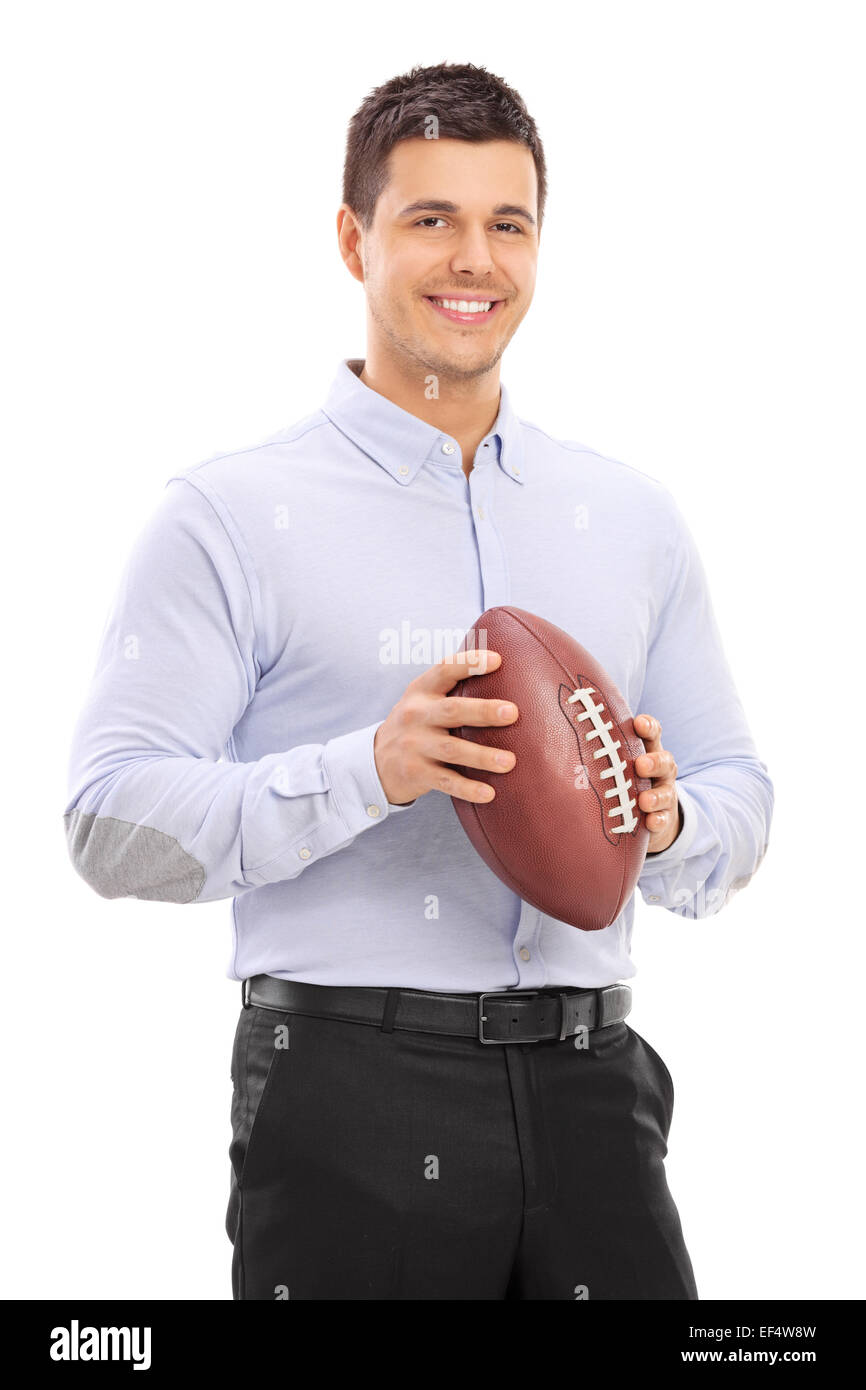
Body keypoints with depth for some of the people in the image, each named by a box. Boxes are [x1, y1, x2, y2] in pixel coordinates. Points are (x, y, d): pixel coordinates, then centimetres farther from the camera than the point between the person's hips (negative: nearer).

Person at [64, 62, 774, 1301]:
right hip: (350, 1097, -3)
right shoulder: (230, 517, 0)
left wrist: (668, 821, -6)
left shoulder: (634, 519, 15)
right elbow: (111, 822, -8)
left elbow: (739, 798, 17)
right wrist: (370, 772, -21)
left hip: (585, 1088, 4)